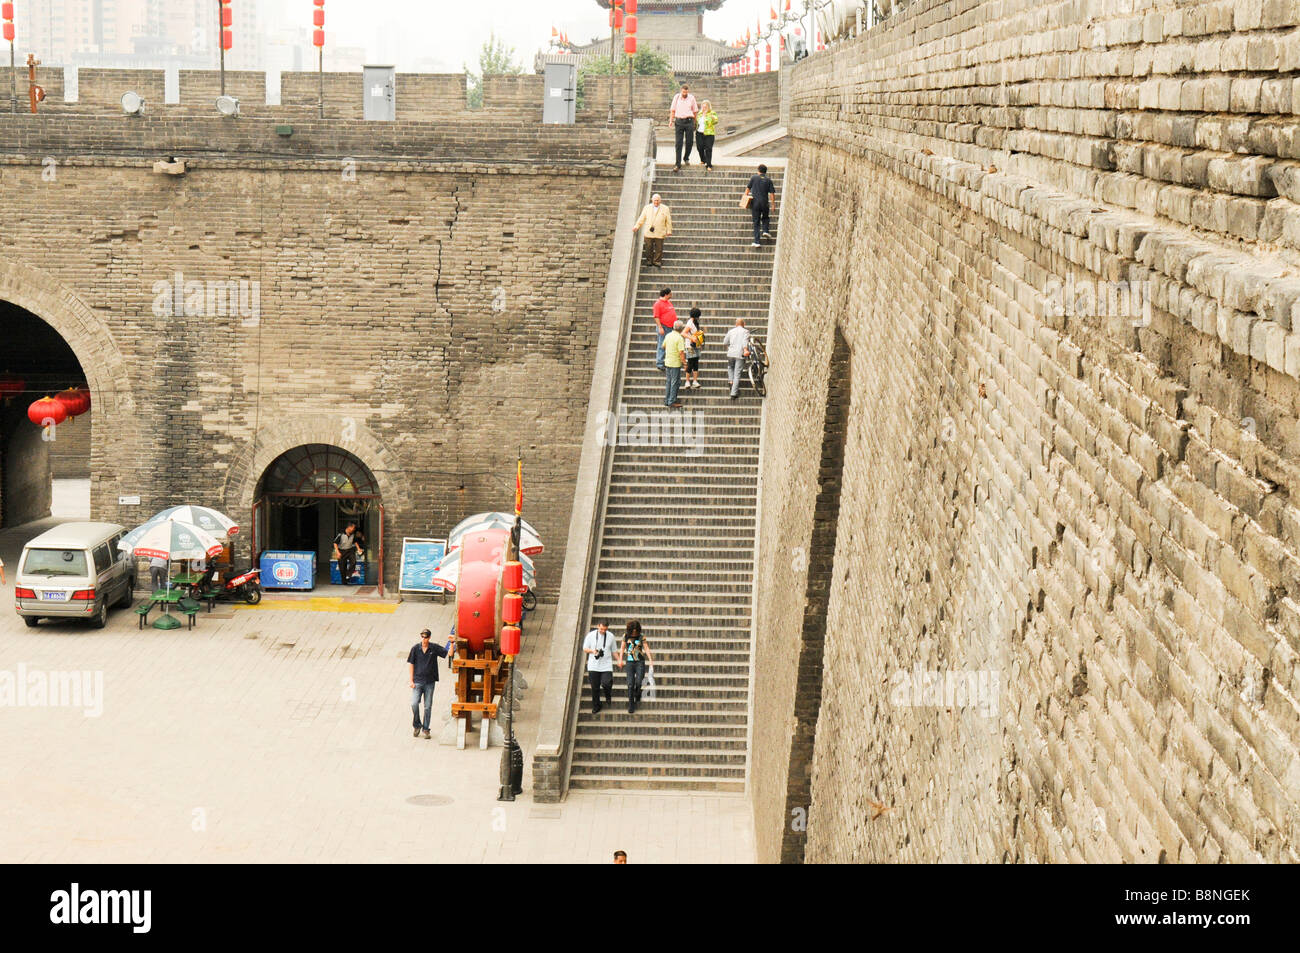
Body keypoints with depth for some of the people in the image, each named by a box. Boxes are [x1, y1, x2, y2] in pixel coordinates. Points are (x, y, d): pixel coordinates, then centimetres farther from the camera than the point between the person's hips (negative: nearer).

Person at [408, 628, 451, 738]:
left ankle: (426, 729, 16)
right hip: (417, 681, -1)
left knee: (428, 706, 4)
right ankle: (417, 726, 6)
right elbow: (411, 664, 2)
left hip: (430, 682, 1)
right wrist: (411, 681, -2)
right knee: (414, 703, -14)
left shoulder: (435, 648, 0)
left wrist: (451, 642, -18)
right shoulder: (415, 648, -2)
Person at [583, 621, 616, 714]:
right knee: (595, 688, 5)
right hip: (593, 666, 0)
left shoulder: (610, 636, 1)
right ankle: (596, 707, 22)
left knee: (606, 684, -18)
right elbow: (585, 649, 5)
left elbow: (614, 651, 10)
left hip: (606, 666, 0)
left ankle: (608, 696, 17)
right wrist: (592, 651, -16)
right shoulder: (591, 635, -1)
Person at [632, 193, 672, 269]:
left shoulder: (665, 209, 6)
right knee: (649, 248, 2)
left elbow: (668, 221, 8)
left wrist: (669, 231, 6)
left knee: (658, 248, -1)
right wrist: (636, 226, 5)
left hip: (660, 233, -1)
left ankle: (657, 262, 9)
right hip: (649, 233, 1)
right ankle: (649, 262, 13)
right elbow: (642, 219, 14)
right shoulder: (647, 208, 11)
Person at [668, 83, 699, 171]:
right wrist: (671, 120, -3)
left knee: (689, 142, 2)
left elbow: (695, 111, 10)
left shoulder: (691, 98, 4)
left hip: (689, 121, 0)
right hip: (679, 122, 0)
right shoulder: (676, 97, 5)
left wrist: (695, 123, 8)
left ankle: (686, 158, 30)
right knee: (678, 143, -6)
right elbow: (672, 110, 9)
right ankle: (678, 165, -8)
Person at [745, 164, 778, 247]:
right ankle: (765, 230, 4)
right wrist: (773, 204, 4)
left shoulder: (753, 178, 2)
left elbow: (748, 188, 2)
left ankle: (756, 242, -2)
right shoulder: (768, 180, 3)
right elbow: (772, 193, -1)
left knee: (756, 223, 4)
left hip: (755, 203, 0)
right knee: (765, 218, 28)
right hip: (765, 203, 0)